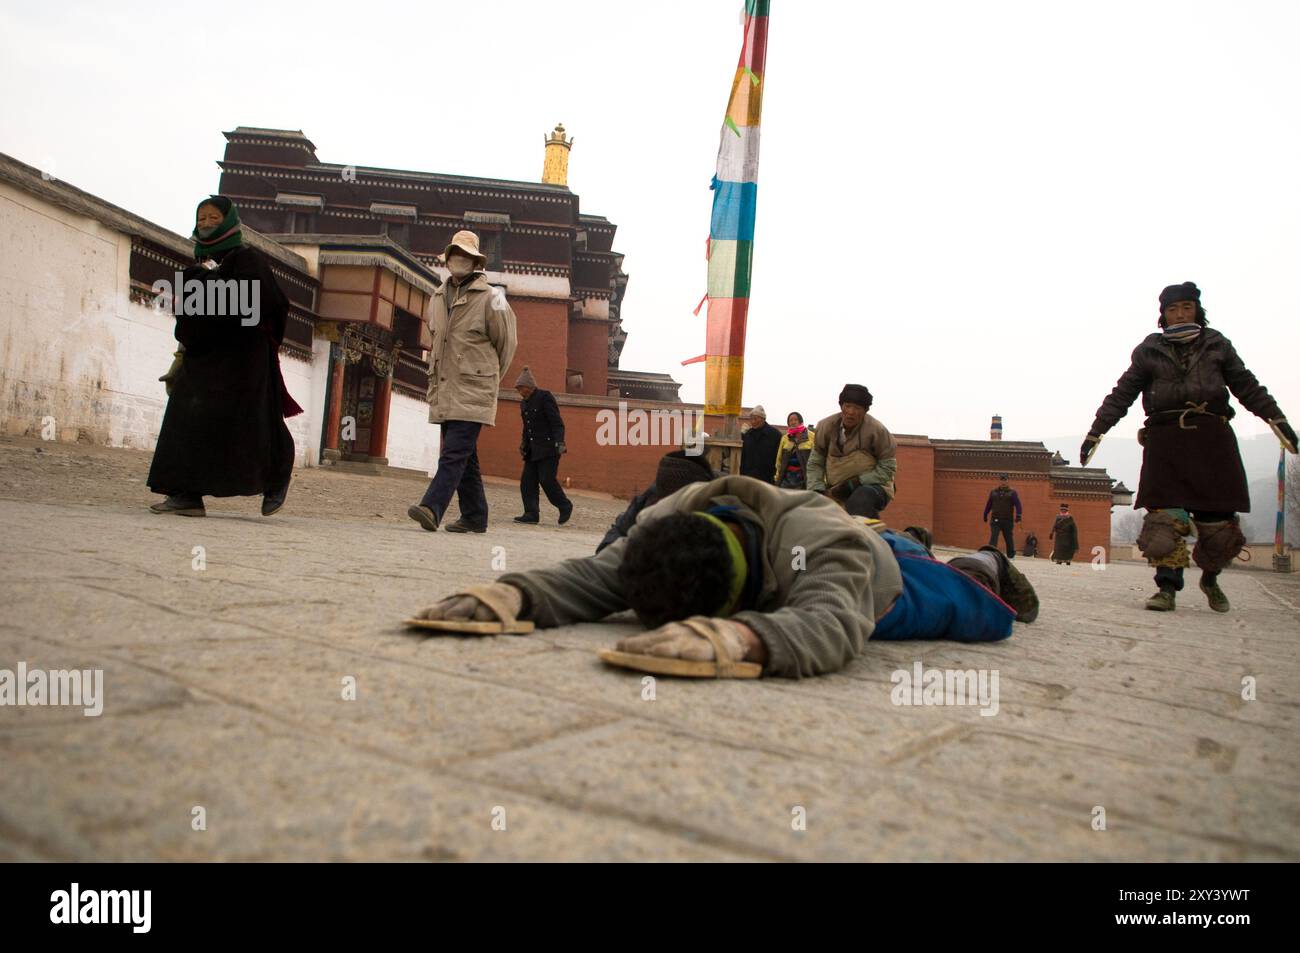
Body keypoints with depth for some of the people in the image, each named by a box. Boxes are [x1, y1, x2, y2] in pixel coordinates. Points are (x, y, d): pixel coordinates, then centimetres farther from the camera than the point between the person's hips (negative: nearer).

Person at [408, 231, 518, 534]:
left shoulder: (491, 298, -5)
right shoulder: (439, 298, 15)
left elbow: (505, 344, 3)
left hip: (473, 392, -7)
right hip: (445, 392, 7)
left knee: (455, 452, -15)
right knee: (464, 455, 10)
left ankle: (432, 508, -22)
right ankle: (474, 517, 18)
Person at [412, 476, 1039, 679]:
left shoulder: (813, 540, -53)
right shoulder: (672, 524, -37)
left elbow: (833, 624, -70)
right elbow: (596, 577, -44)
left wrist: (738, 637, -88)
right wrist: (515, 593, -63)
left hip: (886, 577, -4)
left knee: (985, 617, 21)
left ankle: (985, 569, 55)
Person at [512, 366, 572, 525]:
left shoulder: (545, 397, -6)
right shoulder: (524, 404, 18)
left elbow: (557, 423, -13)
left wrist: (559, 443, -22)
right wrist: (523, 444, 15)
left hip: (548, 449, -8)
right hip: (533, 451, 8)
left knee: (547, 480, -11)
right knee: (527, 482, -1)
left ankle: (565, 506, 7)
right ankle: (531, 514, 2)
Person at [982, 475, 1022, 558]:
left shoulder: (1012, 493, 0)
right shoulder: (993, 492, 9)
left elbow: (1018, 505, -8)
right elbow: (988, 504, 17)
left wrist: (1018, 516, -21)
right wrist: (985, 515, 20)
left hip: (1008, 521, -1)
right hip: (995, 520, 1)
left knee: (1009, 539, 12)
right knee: (993, 538, -12)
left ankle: (1011, 555, 29)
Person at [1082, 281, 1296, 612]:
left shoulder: (1216, 345, 14)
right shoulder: (1149, 351, 11)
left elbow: (1247, 386, 16)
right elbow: (1121, 395, 10)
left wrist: (1277, 419, 8)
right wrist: (1095, 433, 5)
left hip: (1212, 439, 1)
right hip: (1165, 439, -1)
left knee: (1218, 520, 1)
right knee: (1165, 518, -12)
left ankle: (1210, 578, 25)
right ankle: (1167, 587, -7)